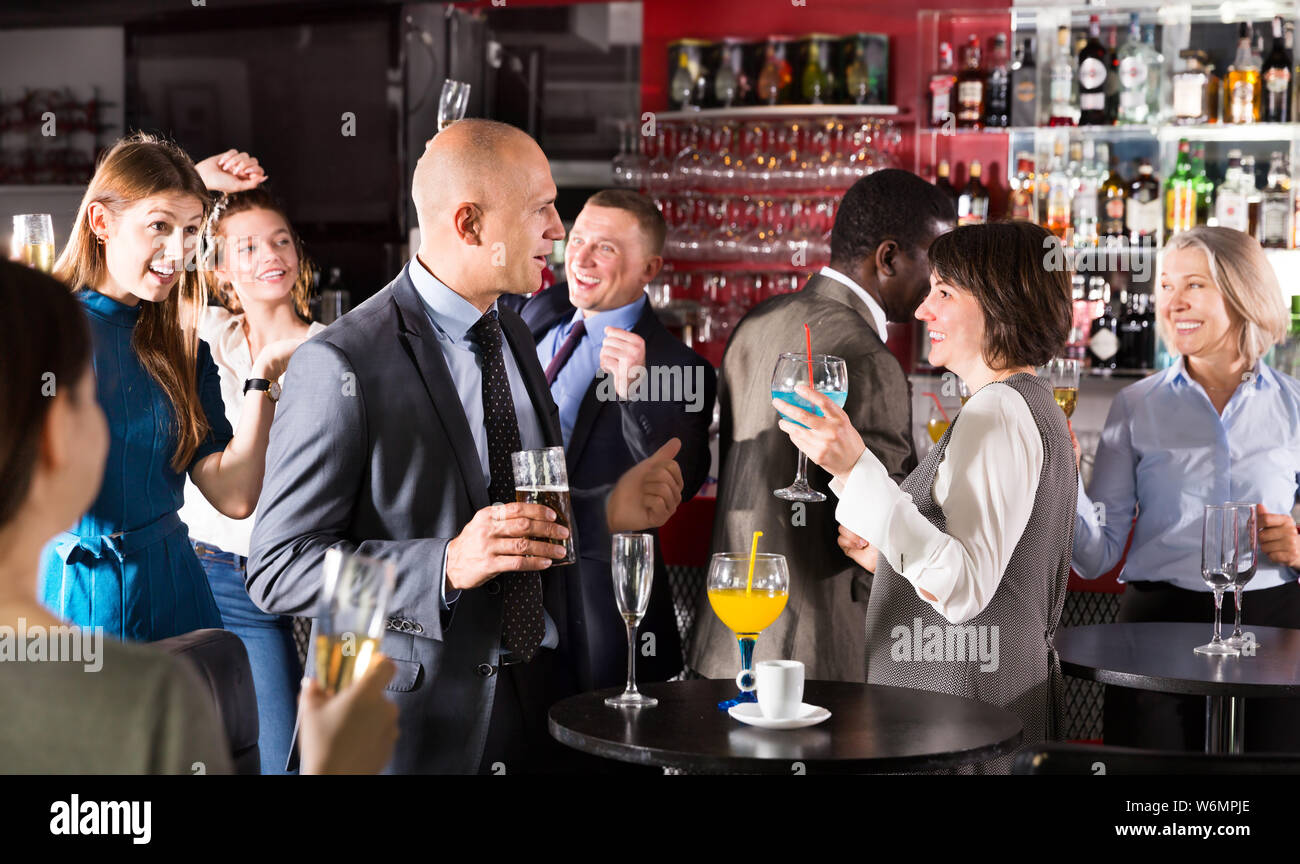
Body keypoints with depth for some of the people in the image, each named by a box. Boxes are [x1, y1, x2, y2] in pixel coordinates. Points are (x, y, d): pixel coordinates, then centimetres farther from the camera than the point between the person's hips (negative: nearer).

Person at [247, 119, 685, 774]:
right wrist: (448, 565, -28)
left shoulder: (513, 336, 8)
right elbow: (277, 569, -18)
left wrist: (605, 510, 0)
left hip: (538, 693, 7)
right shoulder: (341, 365, -17)